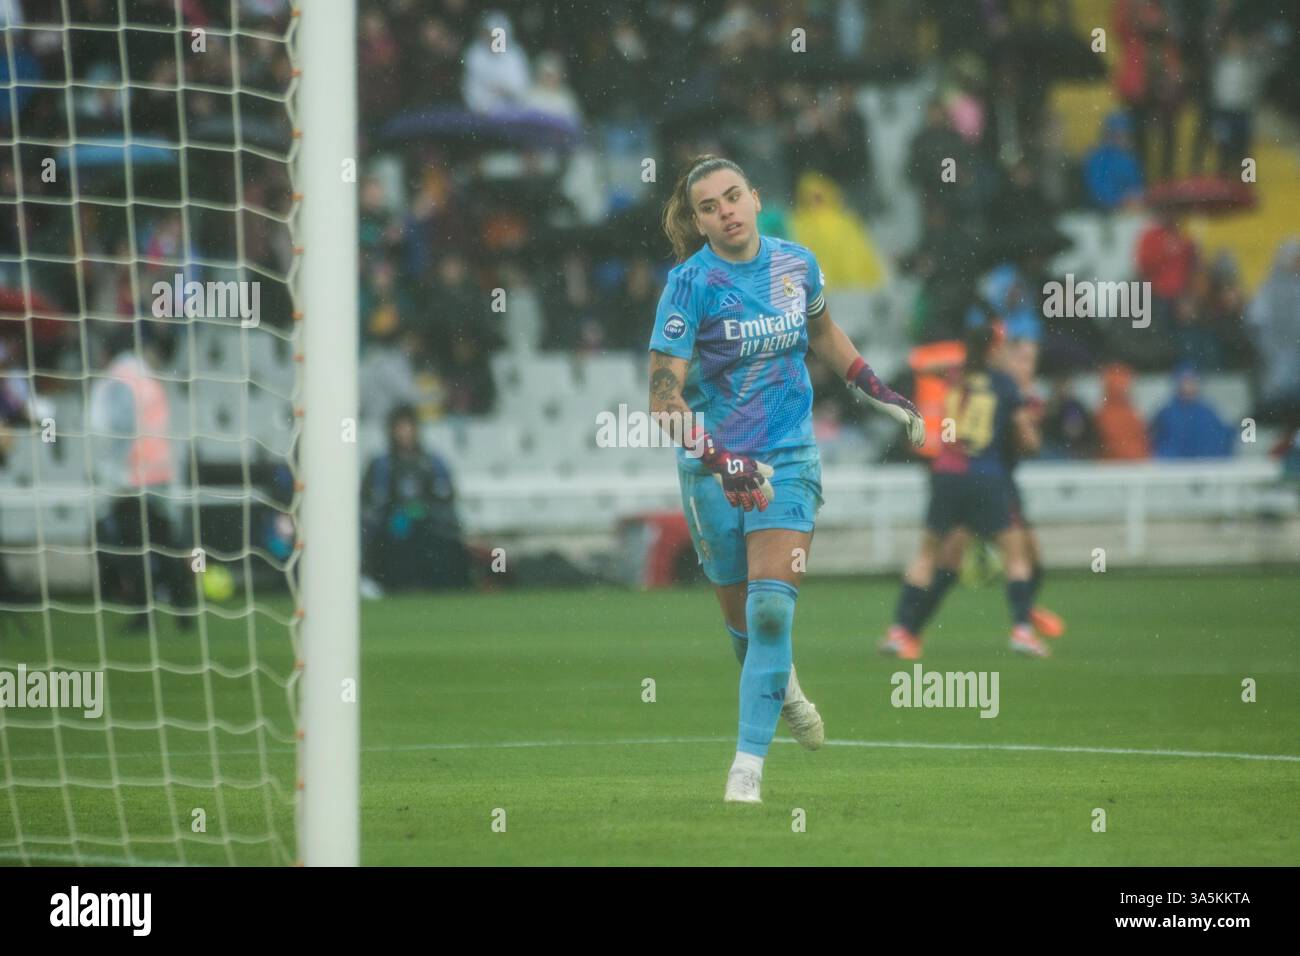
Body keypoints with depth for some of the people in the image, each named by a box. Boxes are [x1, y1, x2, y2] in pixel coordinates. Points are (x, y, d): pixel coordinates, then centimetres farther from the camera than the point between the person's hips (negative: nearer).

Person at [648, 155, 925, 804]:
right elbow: (664, 388, -21)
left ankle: (748, 764, -13)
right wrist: (713, 455, -35)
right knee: (742, 618, 8)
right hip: (714, 469, -2)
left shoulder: (796, 265, 0)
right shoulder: (692, 282, -14)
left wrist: (880, 393, 19)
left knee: (771, 611, -14)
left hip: (788, 459, 2)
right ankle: (781, 687, 42)